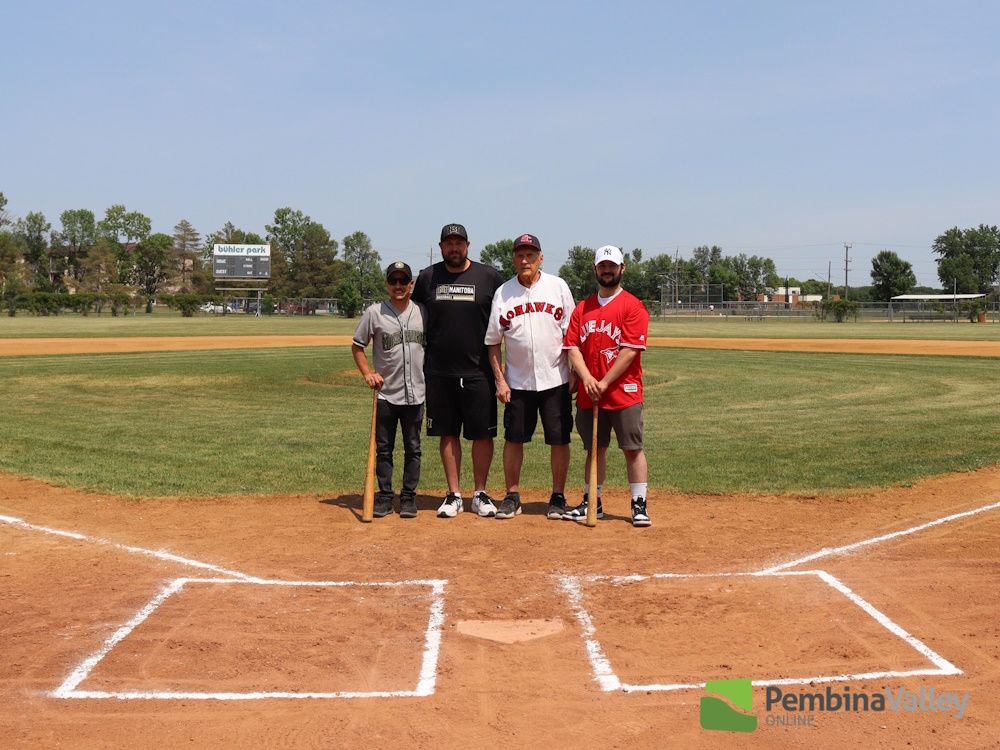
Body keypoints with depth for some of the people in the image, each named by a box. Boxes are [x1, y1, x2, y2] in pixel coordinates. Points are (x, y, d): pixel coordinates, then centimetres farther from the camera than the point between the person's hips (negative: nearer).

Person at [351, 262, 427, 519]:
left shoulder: (423, 312, 4)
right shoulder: (374, 313, -2)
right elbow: (357, 346, 6)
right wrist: (367, 373, -6)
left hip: (415, 394, 1)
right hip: (385, 394, -1)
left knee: (412, 449, 7)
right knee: (383, 449, 6)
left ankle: (409, 498, 17)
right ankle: (384, 497, 16)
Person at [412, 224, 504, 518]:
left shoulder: (489, 276, 2)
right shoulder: (426, 278, 8)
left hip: (478, 370, -1)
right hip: (438, 371, 2)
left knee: (483, 434, 2)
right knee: (448, 433, 7)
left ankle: (480, 494, 16)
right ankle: (454, 495, 16)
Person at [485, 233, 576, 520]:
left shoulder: (558, 287, 1)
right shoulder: (503, 292, 3)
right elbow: (493, 341, 6)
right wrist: (500, 380, -1)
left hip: (555, 380, -1)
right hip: (517, 382, 1)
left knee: (559, 439, 3)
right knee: (513, 439, 6)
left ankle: (558, 497, 16)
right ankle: (512, 496, 19)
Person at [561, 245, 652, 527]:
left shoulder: (632, 306, -4)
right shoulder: (582, 308, 11)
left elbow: (630, 351, -12)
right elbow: (572, 347, 5)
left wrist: (604, 383, -16)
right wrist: (586, 378, -13)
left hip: (624, 393, -4)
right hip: (589, 395, 5)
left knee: (633, 449, -1)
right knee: (595, 449, 13)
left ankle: (639, 505, 6)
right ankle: (592, 503, 22)